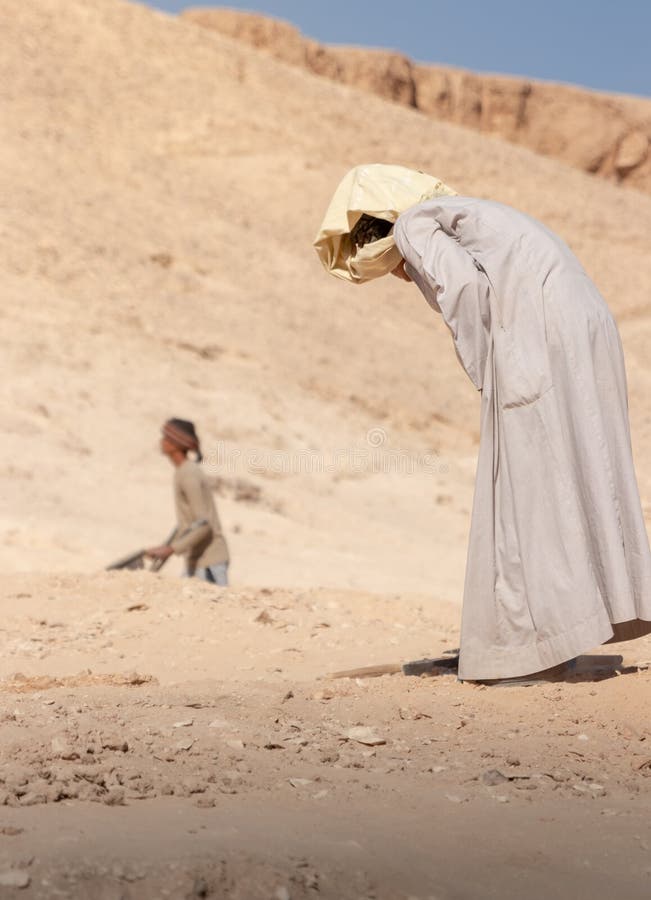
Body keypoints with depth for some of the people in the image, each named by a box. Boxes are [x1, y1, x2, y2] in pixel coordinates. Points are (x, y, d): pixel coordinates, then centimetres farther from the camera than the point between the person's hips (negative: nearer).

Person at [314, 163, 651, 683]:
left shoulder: (412, 225, 6)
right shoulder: (472, 219, 32)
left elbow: (461, 285, -12)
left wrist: (487, 377, -5)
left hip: (537, 339, -9)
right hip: (587, 331, 9)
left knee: (521, 493, -4)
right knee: (582, 484, 12)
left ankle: (533, 642, -3)